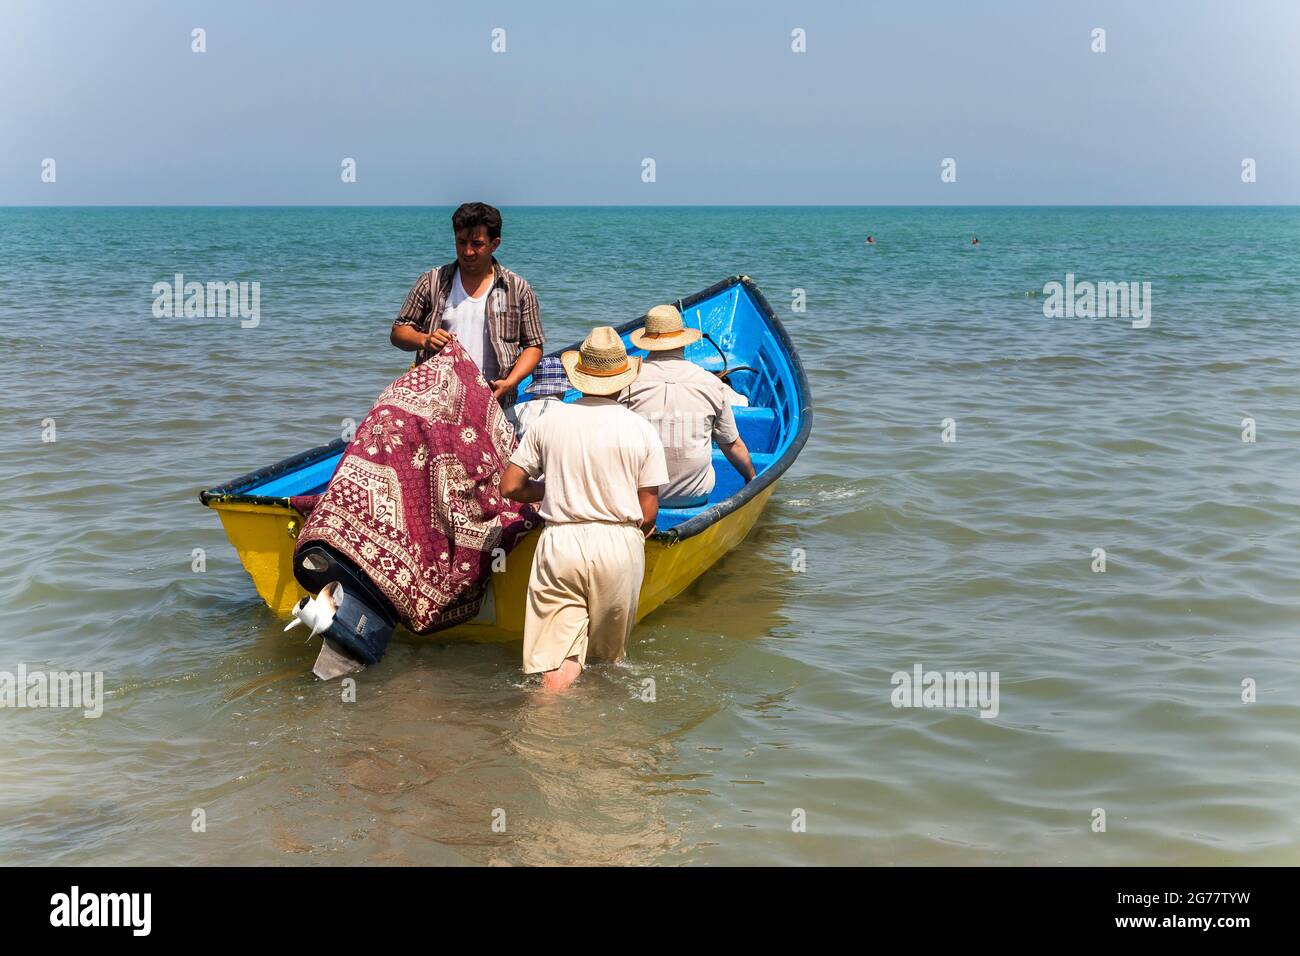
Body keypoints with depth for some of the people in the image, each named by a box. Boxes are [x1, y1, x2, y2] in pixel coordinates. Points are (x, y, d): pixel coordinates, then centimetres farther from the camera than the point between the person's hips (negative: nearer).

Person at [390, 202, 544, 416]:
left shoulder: (518, 290, 9)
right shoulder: (432, 283, 11)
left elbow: (533, 346, 11)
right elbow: (398, 333, 12)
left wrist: (510, 382, -7)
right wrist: (424, 340, -11)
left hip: (495, 406, 0)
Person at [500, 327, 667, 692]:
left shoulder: (548, 421, 2)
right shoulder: (641, 429, -1)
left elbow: (510, 487, 5)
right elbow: (648, 513, 0)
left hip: (560, 543, 0)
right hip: (620, 548, 0)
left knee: (559, 661, -6)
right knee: (610, 655, 19)